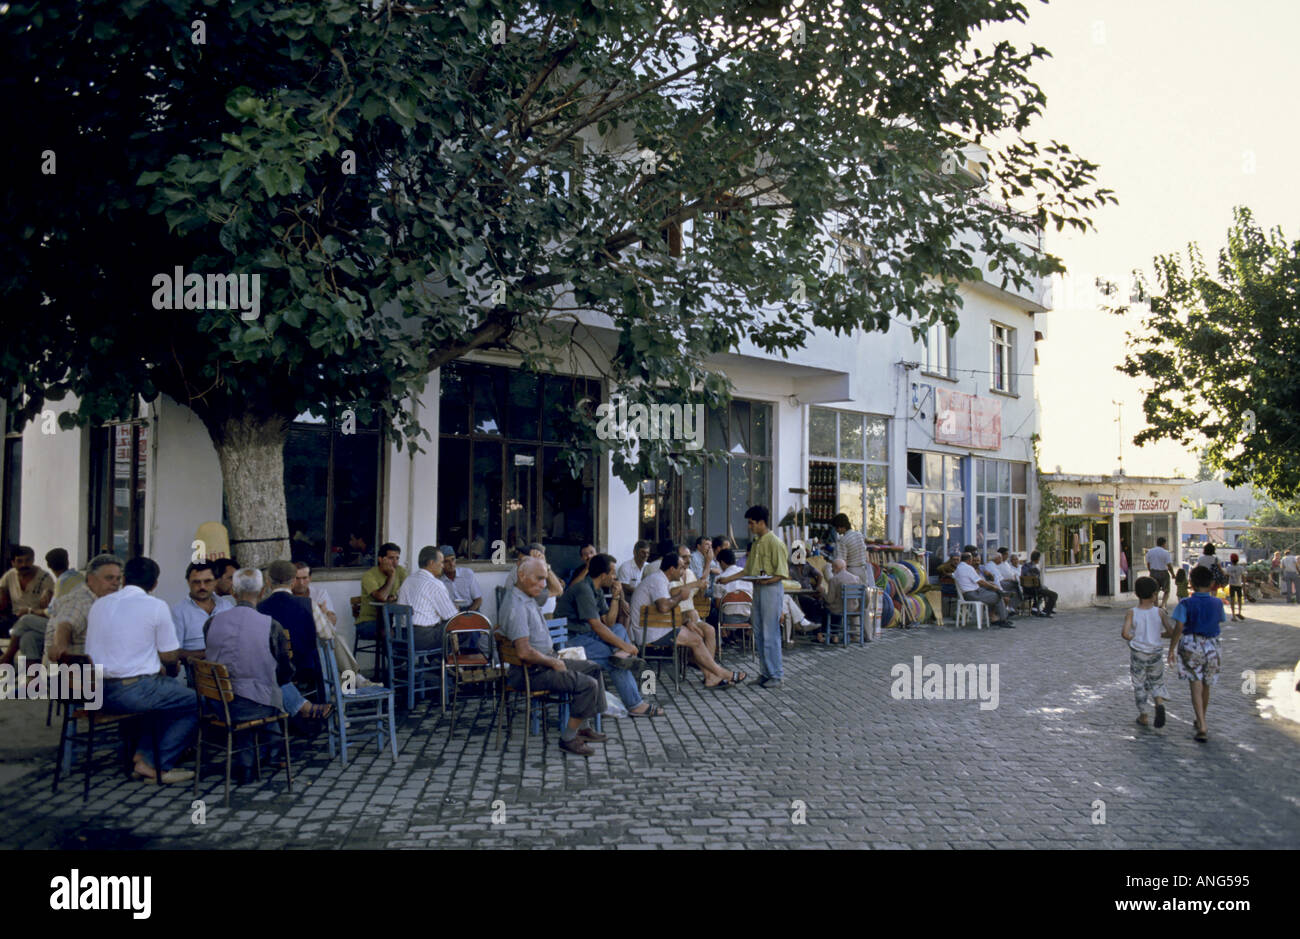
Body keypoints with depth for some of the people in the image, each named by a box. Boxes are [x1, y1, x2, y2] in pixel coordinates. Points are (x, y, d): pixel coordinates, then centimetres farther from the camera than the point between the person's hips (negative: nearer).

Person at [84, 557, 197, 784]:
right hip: (135, 692, -8)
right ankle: (160, 767, 7)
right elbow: (170, 656, -5)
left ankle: (144, 756, 18)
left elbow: (90, 652, 21)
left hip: (98, 693, 8)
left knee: (172, 691, 28)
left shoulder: (98, 604, 12)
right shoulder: (156, 607, -7)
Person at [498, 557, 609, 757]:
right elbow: (524, 652, -30)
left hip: (545, 661, 11)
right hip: (530, 672, -11)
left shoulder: (528, 599, 9)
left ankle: (582, 727, 19)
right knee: (588, 684, -19)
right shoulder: (517, 606, -24)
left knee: (593, 668, 17)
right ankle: (568, 739, -7)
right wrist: (553, 663, -16)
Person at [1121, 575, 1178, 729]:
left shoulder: (1131, 613, -11)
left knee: (1139, 685, 14)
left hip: (1137, 653, -1)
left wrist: (1133, 638, 1)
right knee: (1156, 683, 17)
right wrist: (1159, 635, 10)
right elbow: (1171, 633, -9)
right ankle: (1159, 704, -12)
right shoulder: (1160, 613, -8)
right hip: (1156, 653, 1)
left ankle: (1143, 716, 20)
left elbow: (1125, 633, -21)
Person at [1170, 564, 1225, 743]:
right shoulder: (1217, 603, 0)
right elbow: (1219, 622, 13)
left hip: (1191, 645, -3)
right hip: (1211, 645, 3)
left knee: (1196, 686, -4)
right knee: (1206, 687, 17)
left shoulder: (1186, 604, -9)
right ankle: (1201, 721, 34)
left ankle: (1202, 727, -16)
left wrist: (1171, 649, -7)